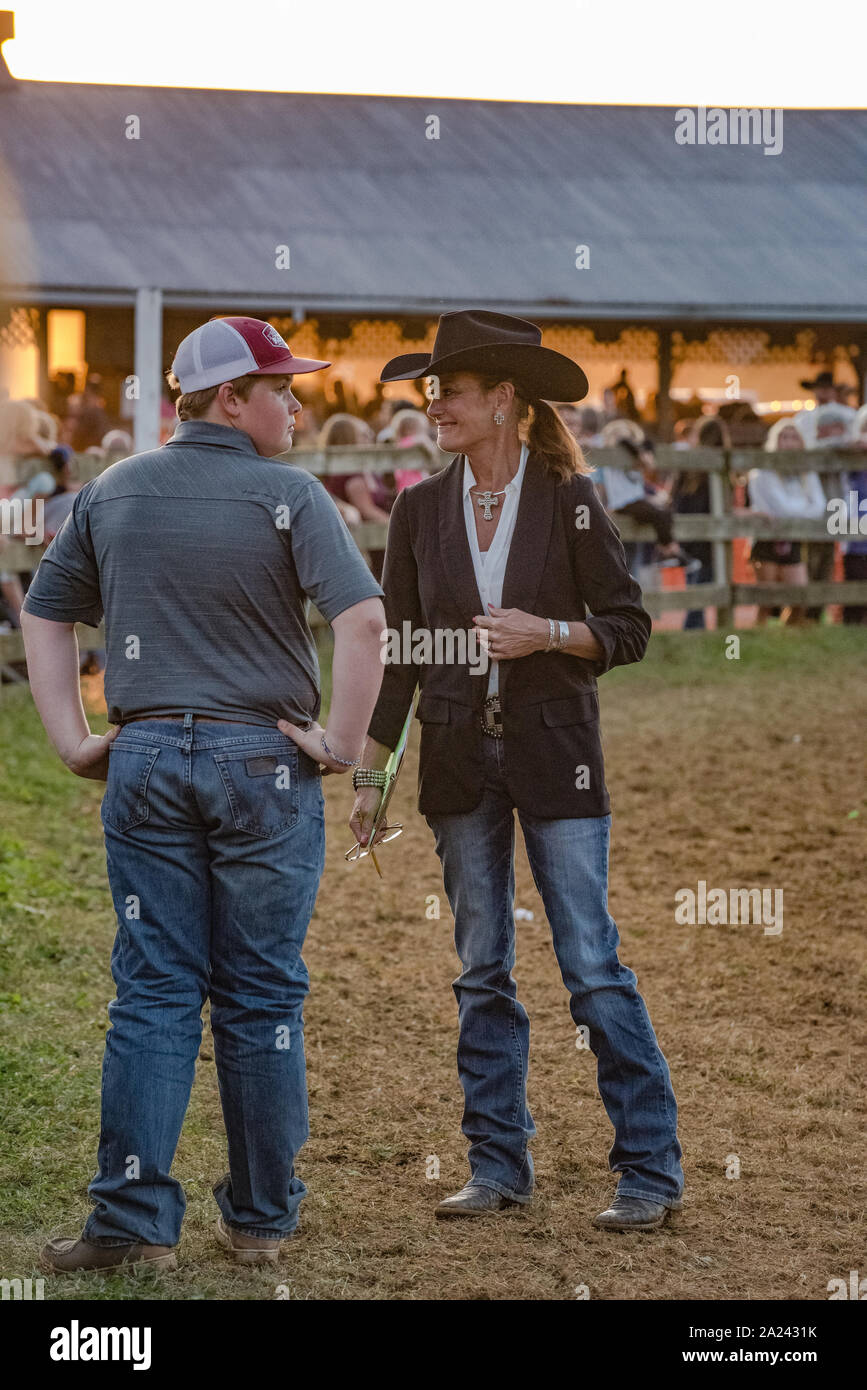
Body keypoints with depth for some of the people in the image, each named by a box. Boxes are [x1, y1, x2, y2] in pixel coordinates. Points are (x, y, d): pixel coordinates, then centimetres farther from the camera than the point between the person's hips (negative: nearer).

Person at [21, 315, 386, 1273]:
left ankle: (134, 1219, 0)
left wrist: (72, 740, 11)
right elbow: (362, 619, -18)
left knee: (153, 994, 5)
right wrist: (342, 744, -10)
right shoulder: (287, 496, -6)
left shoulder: (111, 494, 9)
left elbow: (43, 616, 13)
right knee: (261, 998, 6)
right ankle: (260, 1219, 14)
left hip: (143, 761, 3)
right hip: (263, 763, -3)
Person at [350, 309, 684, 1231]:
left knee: (593, 966, -5)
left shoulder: (569, 500, -4)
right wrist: (368, 773, 4)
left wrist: (547, 632, -19)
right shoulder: (420, 510, 6)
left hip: (554, 756, -4)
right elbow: (395, 646, 8)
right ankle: (498, 1166, 17)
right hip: (460, 759, 4)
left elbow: (629, 629, -1)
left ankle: (652, 1170, 3)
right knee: (481, 972, 8)